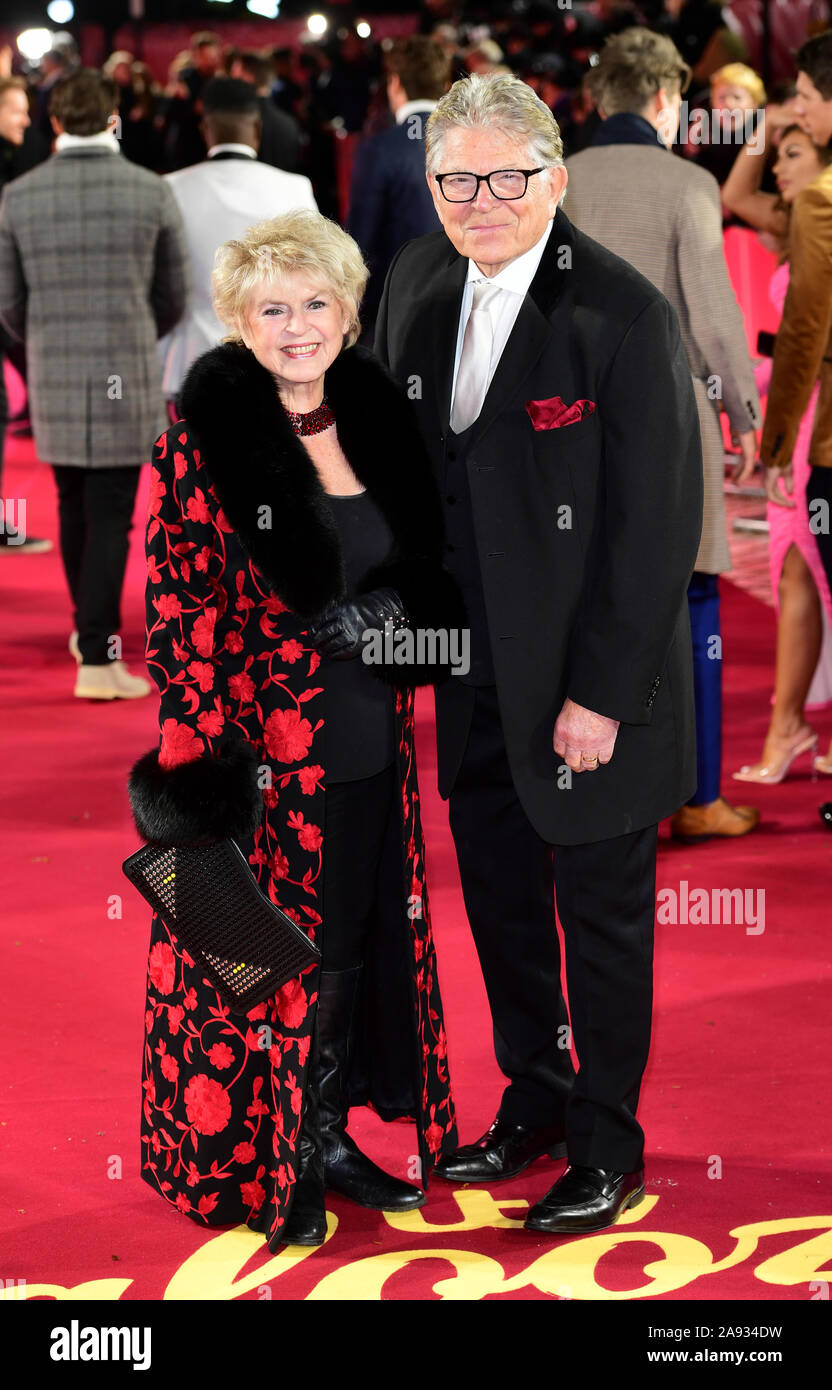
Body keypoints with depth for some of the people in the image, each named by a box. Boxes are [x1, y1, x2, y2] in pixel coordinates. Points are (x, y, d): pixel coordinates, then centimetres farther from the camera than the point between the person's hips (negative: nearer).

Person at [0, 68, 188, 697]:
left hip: (54, 379, 2)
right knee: (110, 516, 1)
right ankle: (97, 657, -2)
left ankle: (89, 628, 34)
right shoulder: (152, 192, -6)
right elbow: (175, 292, 2)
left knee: (74, 506, 19)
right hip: (127, 381, -2)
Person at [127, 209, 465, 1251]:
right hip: (264, 749, -6)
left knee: (361, 941, 15)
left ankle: (329, 1134, 30)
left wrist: (401, 673, 5)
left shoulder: (372, 421, 6)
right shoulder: (204, 442, -12)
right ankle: (260, 1167, 19)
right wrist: (209, 749, -18)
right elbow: (177, 606, -14)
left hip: (368, 743, 6)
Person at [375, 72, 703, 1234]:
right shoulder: (417, 285, 2)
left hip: (592, 684, -6)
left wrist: (599, 694, -17)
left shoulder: (623, 313, -17)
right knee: (499, 901, 17)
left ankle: (606, 1145, 24)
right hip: (470, 680, 6)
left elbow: (658, 522, -16)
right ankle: (532, 1105, 36)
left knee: (602, 917, 9)